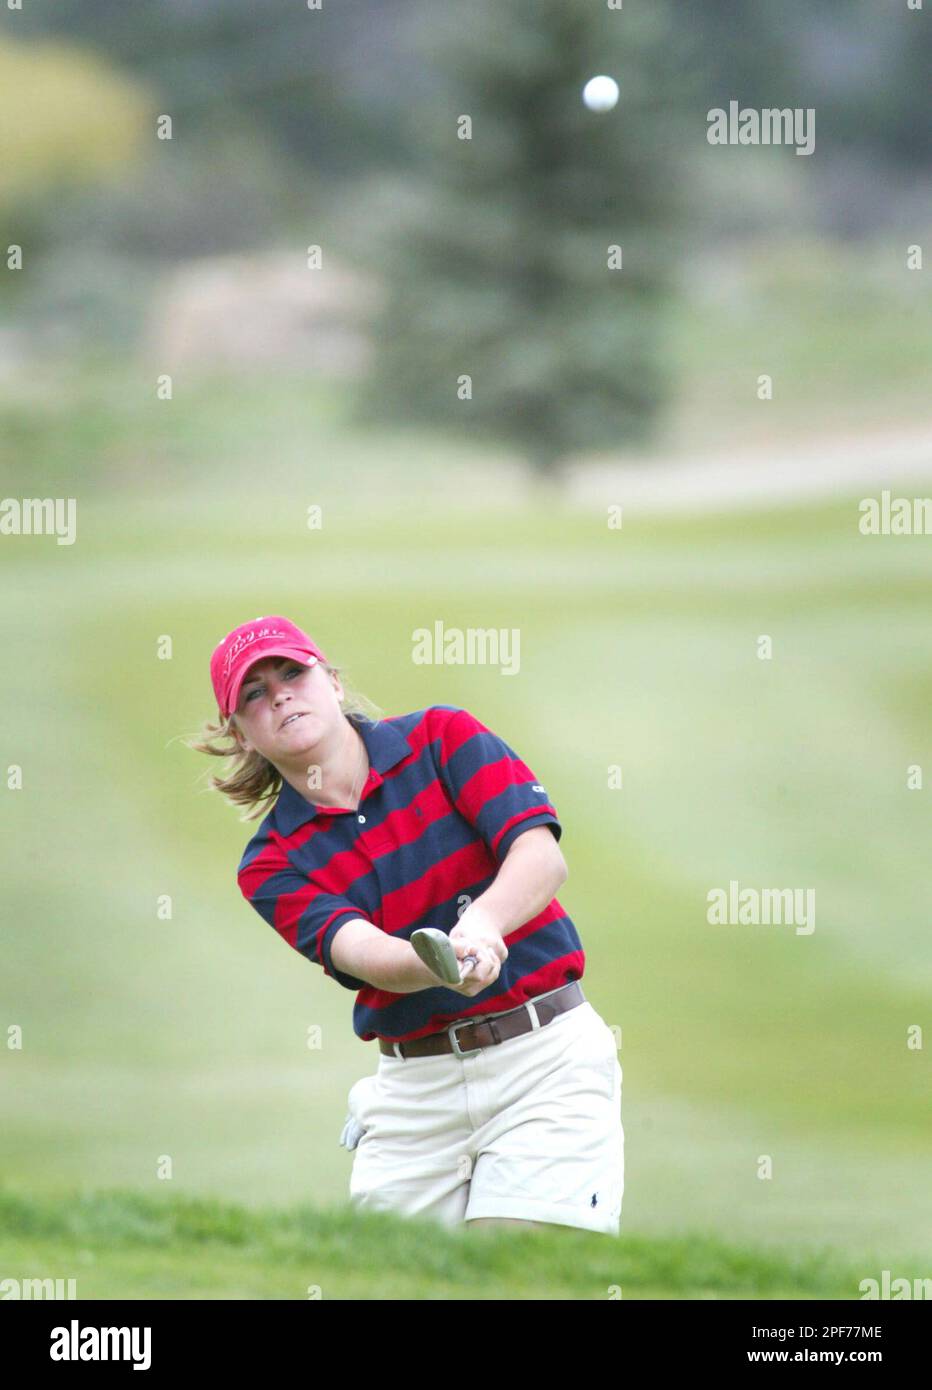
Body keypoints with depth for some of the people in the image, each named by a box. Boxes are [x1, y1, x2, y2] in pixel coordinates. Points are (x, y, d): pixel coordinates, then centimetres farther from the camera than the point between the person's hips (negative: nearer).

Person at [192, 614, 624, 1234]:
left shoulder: (441, 737, 0)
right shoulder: (272, 864, 3)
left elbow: (543, 857, -13)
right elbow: (359, 950, -16)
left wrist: (482, 922, -35)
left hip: (544, 1051, -3)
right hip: (412, 1085, 3)